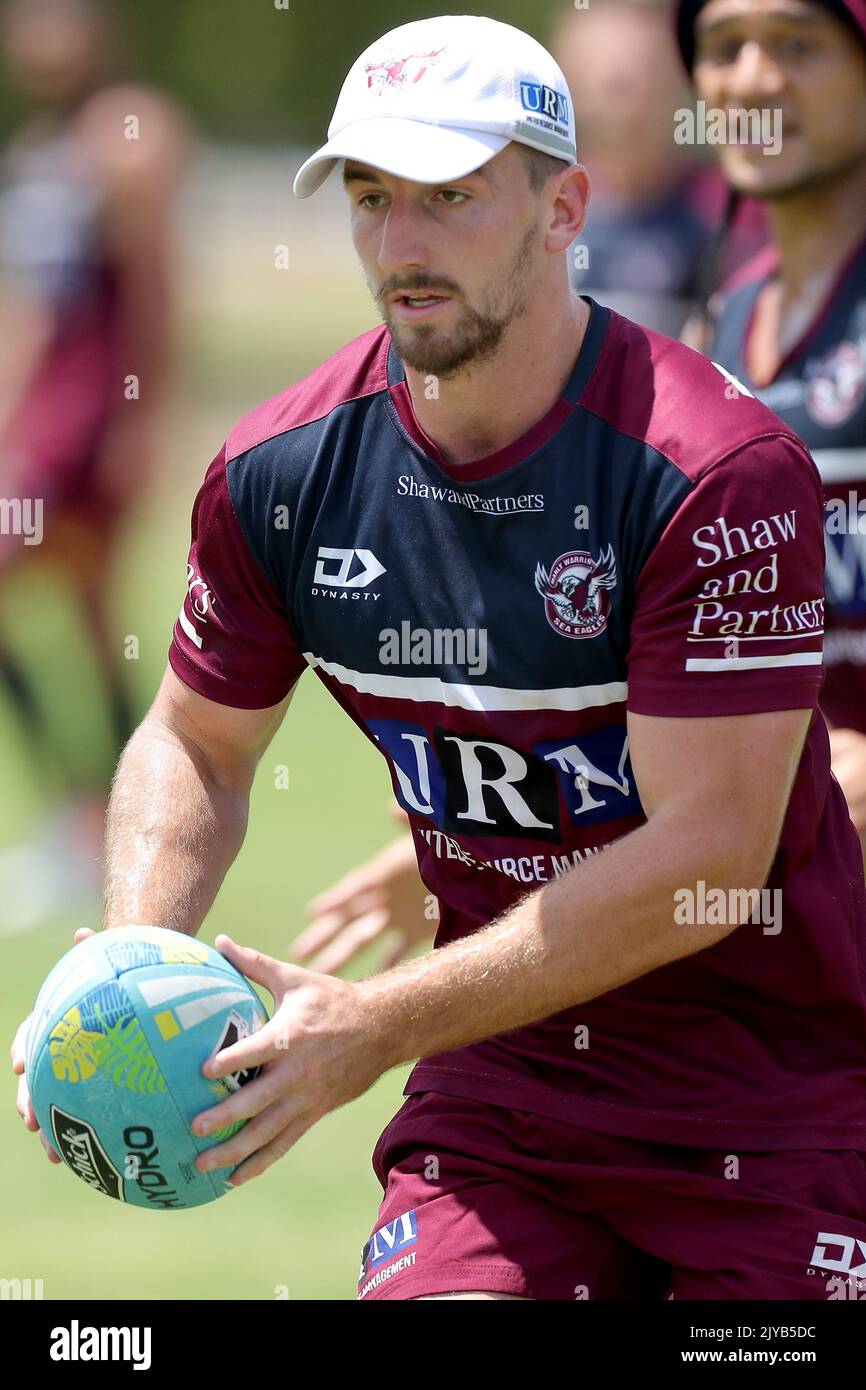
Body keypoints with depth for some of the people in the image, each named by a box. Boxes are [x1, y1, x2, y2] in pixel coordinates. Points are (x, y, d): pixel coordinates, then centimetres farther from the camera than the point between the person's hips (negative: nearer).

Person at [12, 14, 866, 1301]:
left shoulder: (722, 472, -19)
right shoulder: (282, 470, -2)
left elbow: (709, 856, -22)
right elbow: (195, 745, 13)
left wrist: (373, 1029, -24)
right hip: (502, 1074, 4)